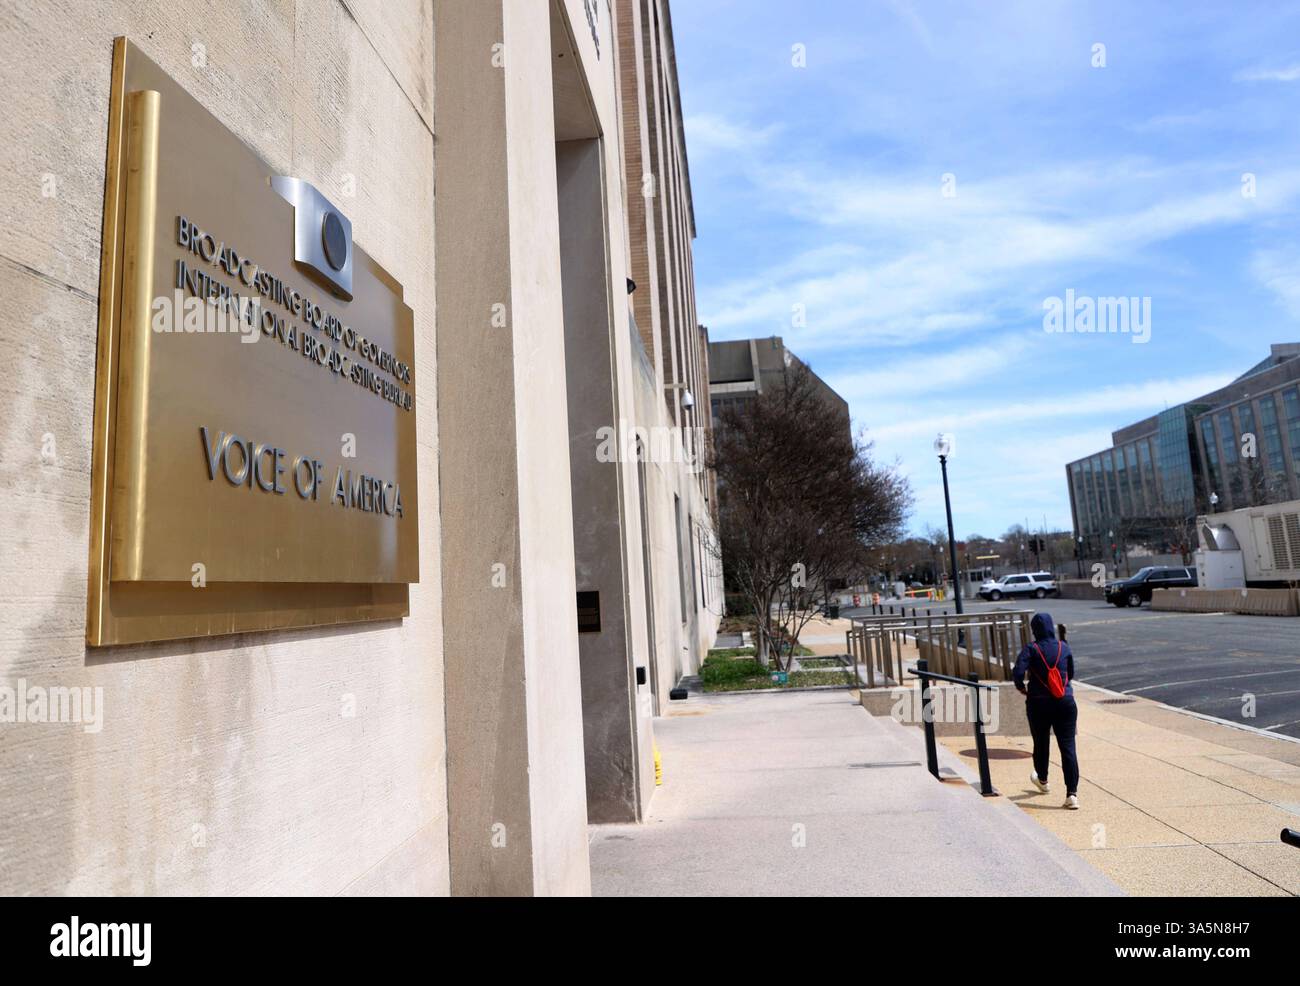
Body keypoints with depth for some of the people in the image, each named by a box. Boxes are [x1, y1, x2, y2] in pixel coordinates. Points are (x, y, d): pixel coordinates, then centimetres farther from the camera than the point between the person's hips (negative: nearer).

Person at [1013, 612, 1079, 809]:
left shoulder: (1031, 648, -10)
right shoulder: (1064, 647, 0)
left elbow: (1017, 673, -20)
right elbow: (1071, 673, 12)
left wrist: (1021, 687, -1)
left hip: (1038, 704, -1)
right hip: (1065, 703, 2)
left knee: (1041, 744, 18)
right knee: (1068, 747, 0)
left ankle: (1042, 780, 41)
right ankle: (1072, 794, -8)